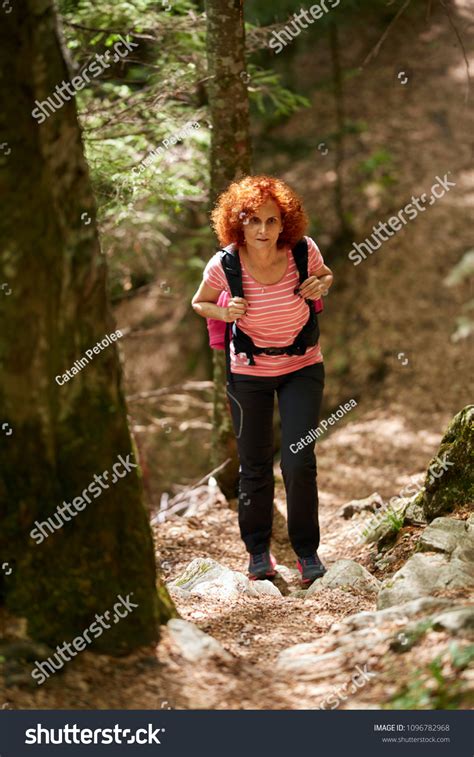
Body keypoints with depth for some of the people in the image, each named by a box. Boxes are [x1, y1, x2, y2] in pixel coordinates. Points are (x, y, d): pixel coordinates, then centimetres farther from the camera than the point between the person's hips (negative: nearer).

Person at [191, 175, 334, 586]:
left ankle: (307, 549, 12)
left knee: (299, 463, -10)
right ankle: (258, 548, 31)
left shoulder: (303, 250, -16)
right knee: (255, 468, 9)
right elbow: (199, 303, 2)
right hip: (249, 372, 0)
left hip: (302, 368, 0)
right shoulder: (224, 265, -18)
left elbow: (327, 276, 8)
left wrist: (319, 286, -16)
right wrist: (224, 312, -19)